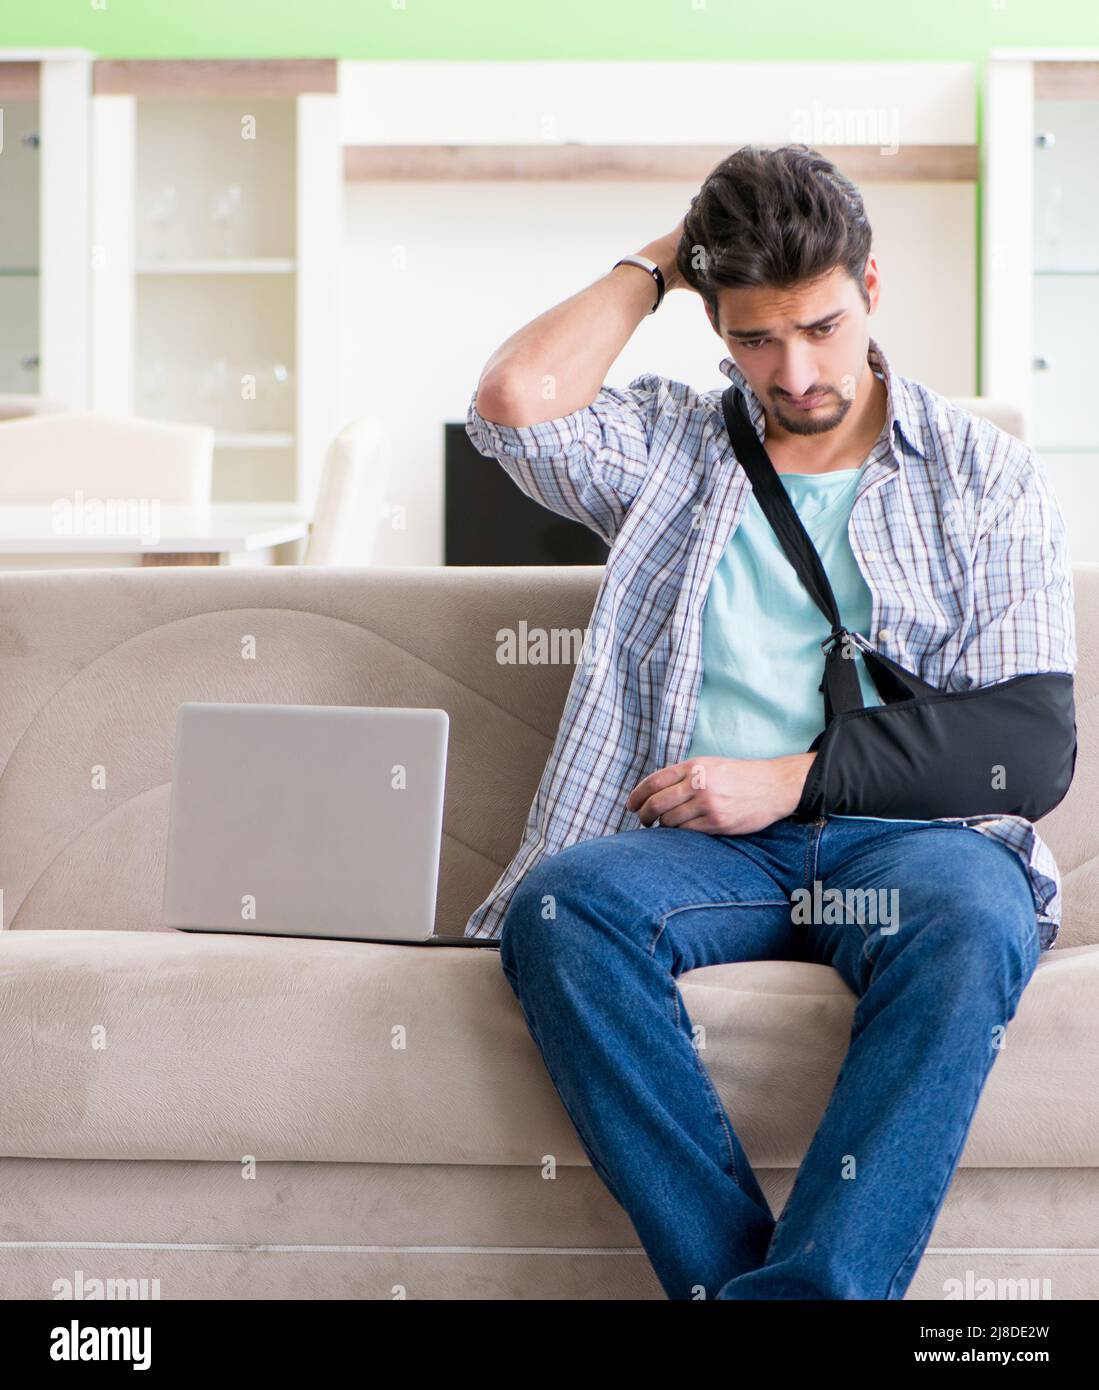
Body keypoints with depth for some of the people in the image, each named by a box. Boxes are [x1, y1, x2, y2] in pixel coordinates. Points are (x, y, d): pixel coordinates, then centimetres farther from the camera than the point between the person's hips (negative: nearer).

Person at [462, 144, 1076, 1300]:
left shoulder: (985, 476, 13)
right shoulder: (669, 449, 20)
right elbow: (515, 402, -2)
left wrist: (792, 779, -7)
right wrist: (652, 266, 13)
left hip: (909, 835, -1)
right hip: (706, 846, 2)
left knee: (968, 921, -38)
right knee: (562, 904, -33)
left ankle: (810, 1284, -42)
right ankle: (732, 1272, -34)